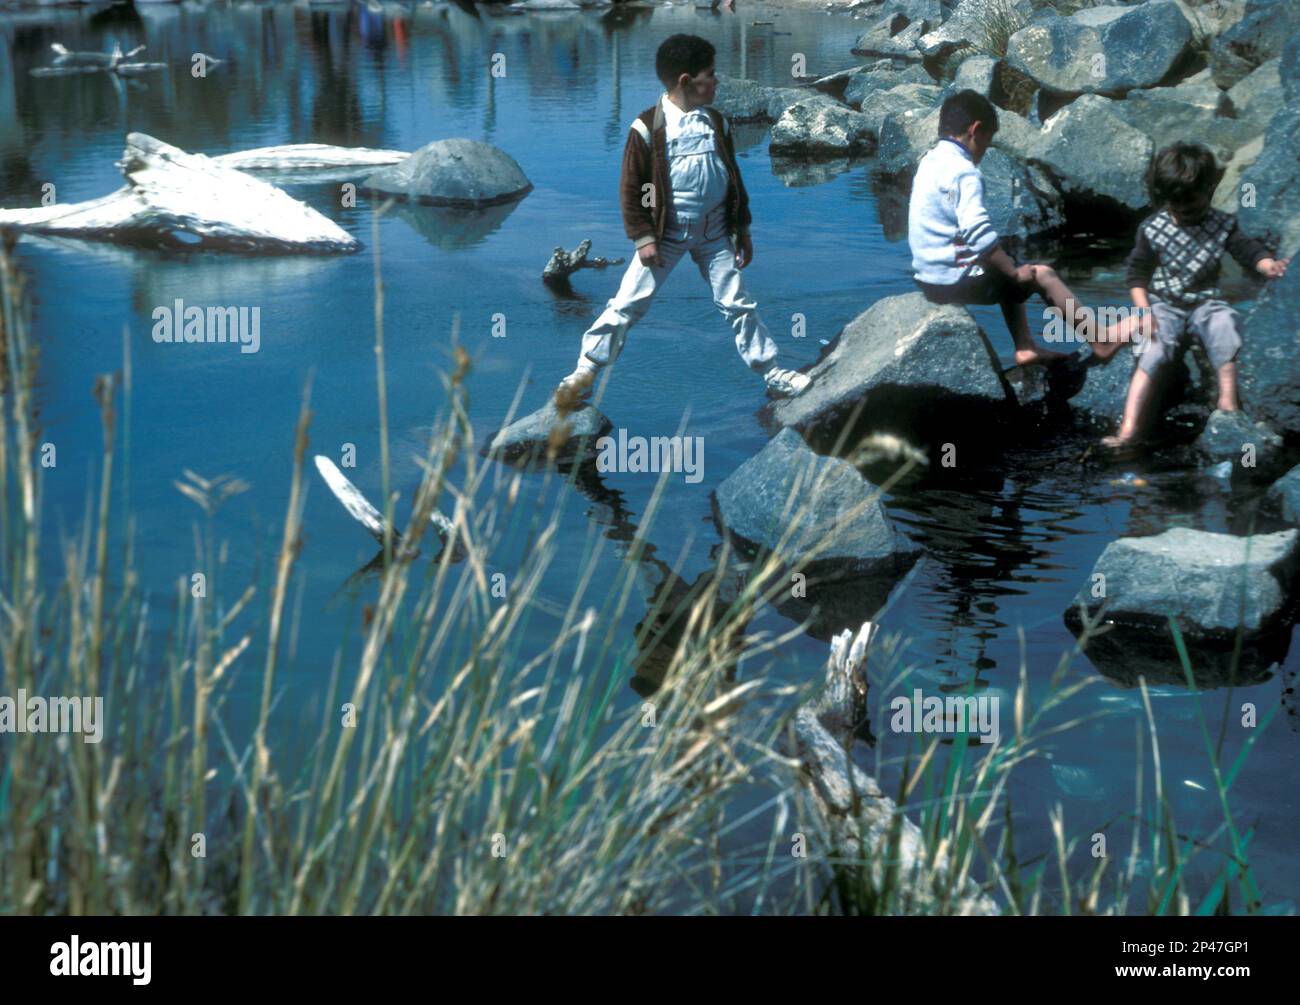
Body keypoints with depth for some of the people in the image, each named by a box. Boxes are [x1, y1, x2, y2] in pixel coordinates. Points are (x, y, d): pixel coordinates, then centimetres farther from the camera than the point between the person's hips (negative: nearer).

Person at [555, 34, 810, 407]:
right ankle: (586, 370, 4)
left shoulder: (716, 121, 4)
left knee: (738, 303, 9)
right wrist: (642, 237, -13)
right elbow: (630, 187, -9)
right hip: (666, 232, -4)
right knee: (627, 303, -4)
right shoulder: (649, 127, -12)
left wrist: (742, 228, 12)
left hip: (714, 232, 4)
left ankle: (771, 373, 18)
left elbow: (733, 177, 12)